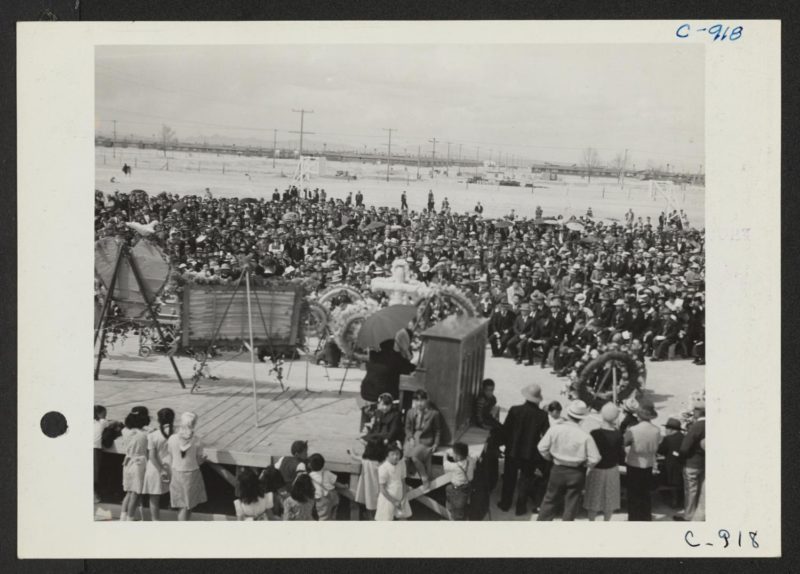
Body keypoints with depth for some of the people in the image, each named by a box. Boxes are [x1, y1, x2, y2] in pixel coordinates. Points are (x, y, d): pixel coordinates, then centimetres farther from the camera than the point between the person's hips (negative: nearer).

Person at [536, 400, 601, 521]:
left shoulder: (555, 429, -13)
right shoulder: (585, 436, -18)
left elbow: (542, 448, -7)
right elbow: (594, 459, -16)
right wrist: (584, 465, 4)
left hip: (557, 470, 2)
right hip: (576, 474, -2)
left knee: (550, 500, 19)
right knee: (572, 504, 12)